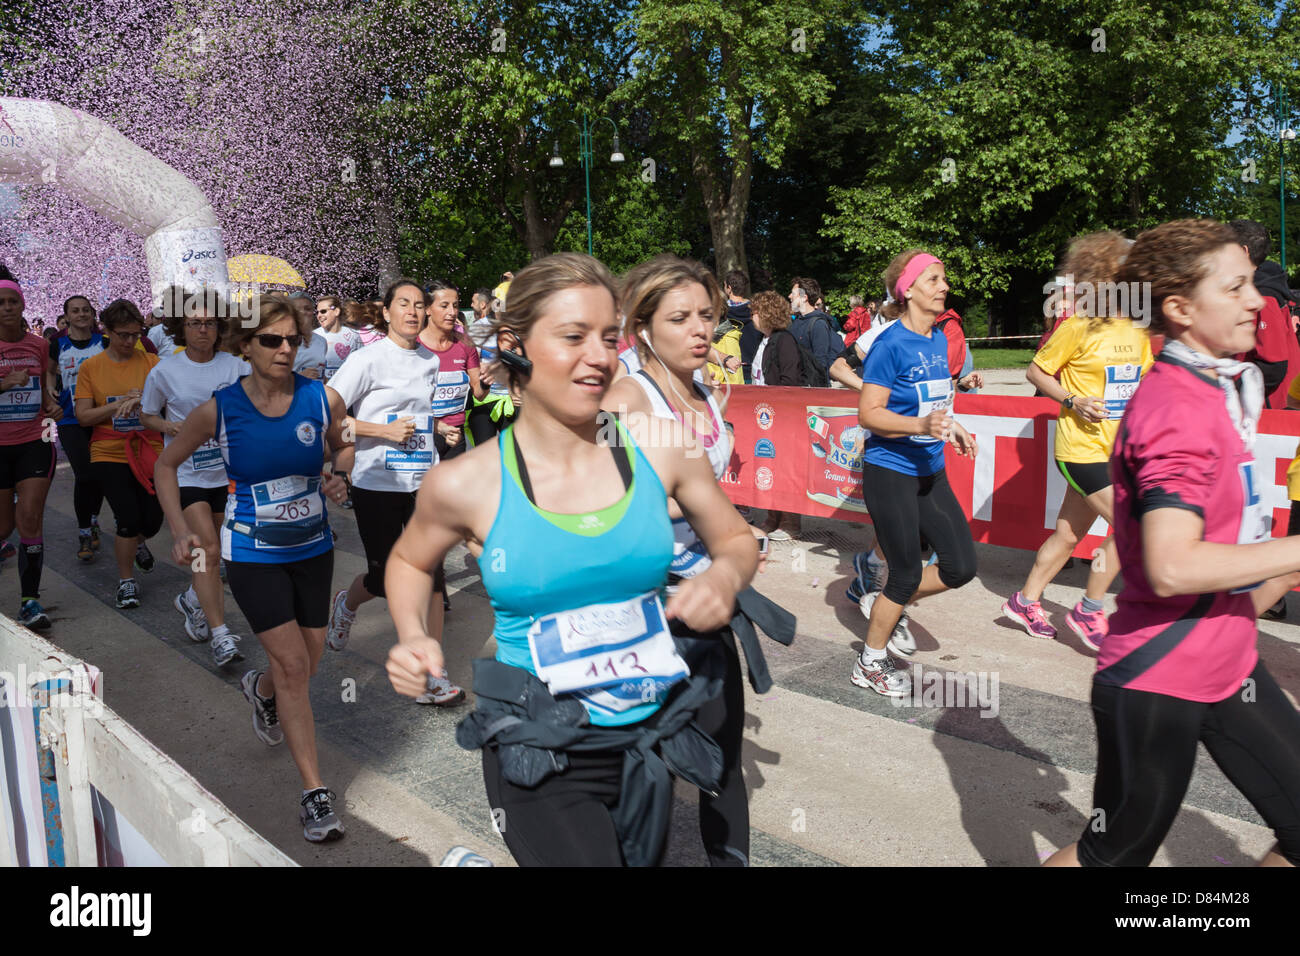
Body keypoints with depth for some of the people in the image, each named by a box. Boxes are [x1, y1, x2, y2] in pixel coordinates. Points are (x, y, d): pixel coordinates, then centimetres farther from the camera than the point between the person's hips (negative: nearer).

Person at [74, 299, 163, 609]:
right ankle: (126, 581, 13)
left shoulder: (150, 362, 1)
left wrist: (142, 400, -24)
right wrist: (119, 404, -16)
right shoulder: (91, 367, 0)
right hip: (110, 454, -1)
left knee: (152, 519, 5)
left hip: (149, 452, 1)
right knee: (129, 520, -8)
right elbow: (83, 415, -4)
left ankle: (137, 542, 43)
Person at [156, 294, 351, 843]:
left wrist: (337, 482, -8)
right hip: (252, 555, -3)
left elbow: (342, 450, 13)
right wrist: (179, 530, -7)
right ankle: (314, 792, 3)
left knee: (309, 660, 15)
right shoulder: (219, 409, -12)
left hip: (313, 549, 3)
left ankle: (260, 689, 54)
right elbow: (167, 465, 3)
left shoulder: (319, 399, -8)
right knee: (293, 663, -9)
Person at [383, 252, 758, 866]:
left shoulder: (662, 448, -8)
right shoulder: (467, 484, -11)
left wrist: (726, 575, -14)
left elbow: (735, 539, 7)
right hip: (540, 759, -3)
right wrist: (413, 637, -8)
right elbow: (410, 562, 10)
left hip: (652, 739, 3)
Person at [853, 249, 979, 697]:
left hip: (929, 471, 8)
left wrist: (951, 426, 7)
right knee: (907, 574, 1)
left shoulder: (939, 341, 9)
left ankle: (884, 604, 27)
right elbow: (869, 413, -18)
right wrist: (921, 426, -31)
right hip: (890, 472, -8)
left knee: (961, 566, 4)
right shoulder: (891, 344, -15)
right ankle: (869, 665, 21)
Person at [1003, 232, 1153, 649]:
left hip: (1114, 450, 7)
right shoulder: (1077, 328, -12)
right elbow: (1036, 371, -6)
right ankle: (1088, 612, 5)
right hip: (1081, 448, -7)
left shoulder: (1137, 329, 8)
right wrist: (1073, 402, -17)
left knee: (1068, 535, 14)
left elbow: (1142, 378, 20)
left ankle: (1025, 601, 30)